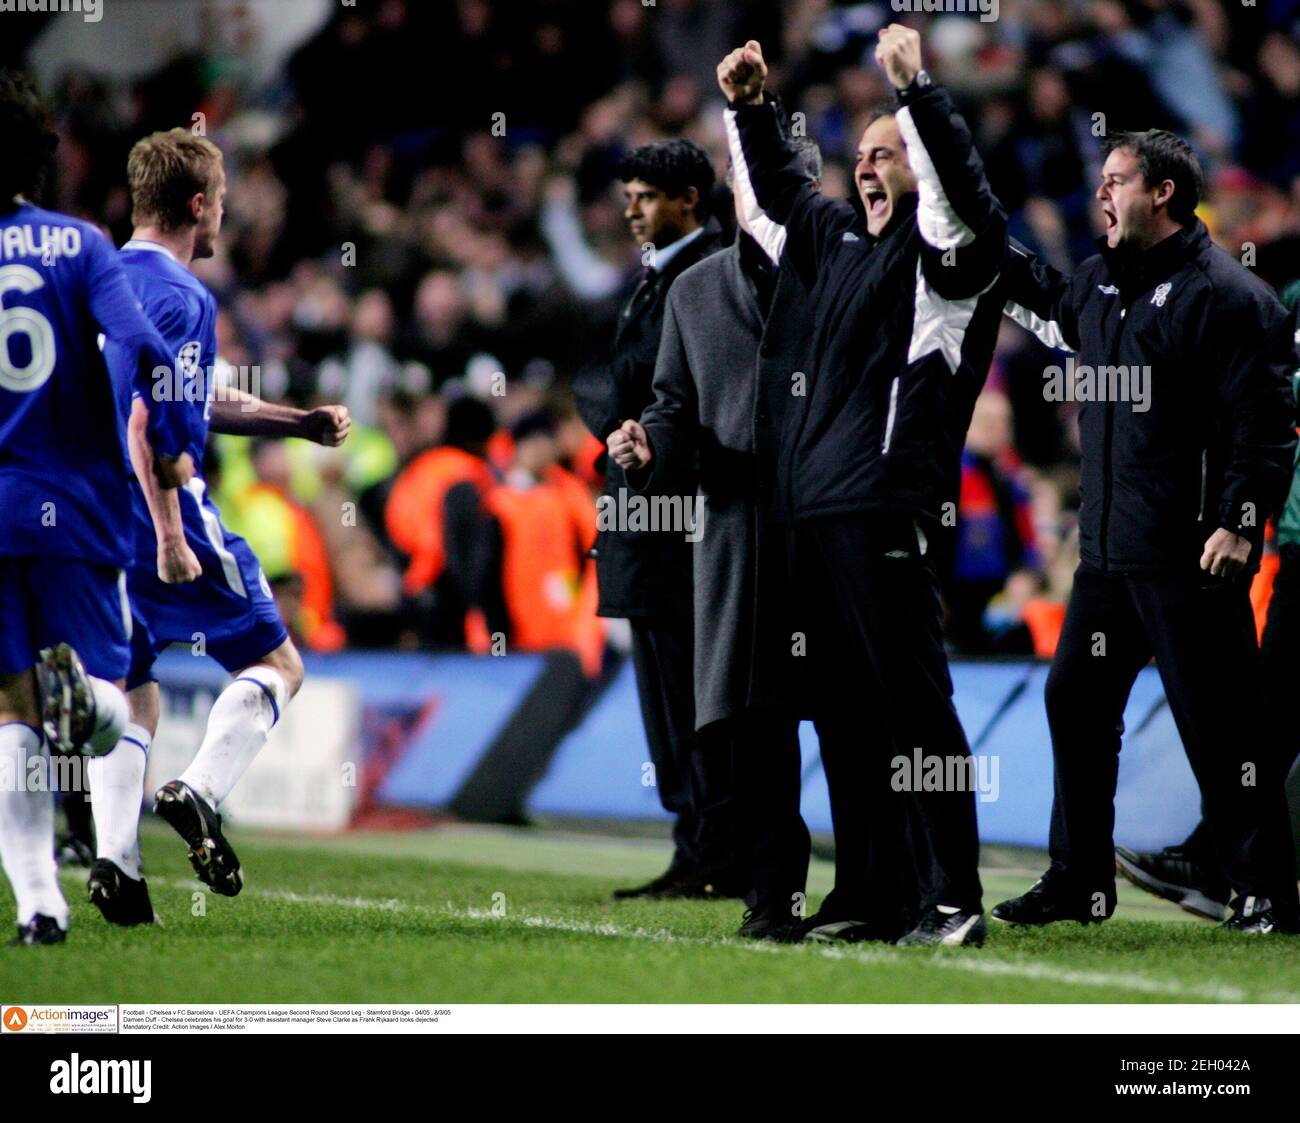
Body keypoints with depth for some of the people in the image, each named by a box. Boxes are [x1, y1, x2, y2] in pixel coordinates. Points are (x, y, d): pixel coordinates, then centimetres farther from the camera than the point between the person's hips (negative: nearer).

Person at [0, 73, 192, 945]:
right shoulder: (80, 247, 0)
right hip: (76, 509, -1)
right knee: (108, 714, 8)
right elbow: (141, 350, -13)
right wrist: (173, 449, -3)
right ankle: (80, 686, -29)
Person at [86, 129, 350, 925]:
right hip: (162, 513, -8)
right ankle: (199, 793, -13)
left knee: (132, 696, 14)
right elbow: (146, 420, -23)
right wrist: (170, 537, -24)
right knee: (275, 663, 6)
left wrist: (299, 423, 27)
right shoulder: (177, 294, -13)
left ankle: (114, 856, 1)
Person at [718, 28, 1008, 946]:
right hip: (816, 509, 8)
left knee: (912, 701, -9)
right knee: (843, 708, 10)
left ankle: (953, 898, -8)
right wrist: (749, 109, 28)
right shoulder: (842, 242, 21)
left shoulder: (946, 249, -2)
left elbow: (956, 185, -22)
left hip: (888, 513, -8)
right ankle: (875, 894, 15)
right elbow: (773, 195, 36)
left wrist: (917, 89, -28)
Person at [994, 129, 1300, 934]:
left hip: (1189, 563, -9)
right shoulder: (1102, 282, 13)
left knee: (1219, 726, -5)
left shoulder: (1226, 294, -12)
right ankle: (1080, 882, 23)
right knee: (1076, 703, 13)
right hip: (1107, 551, 9)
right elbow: (1050, 303, 38)